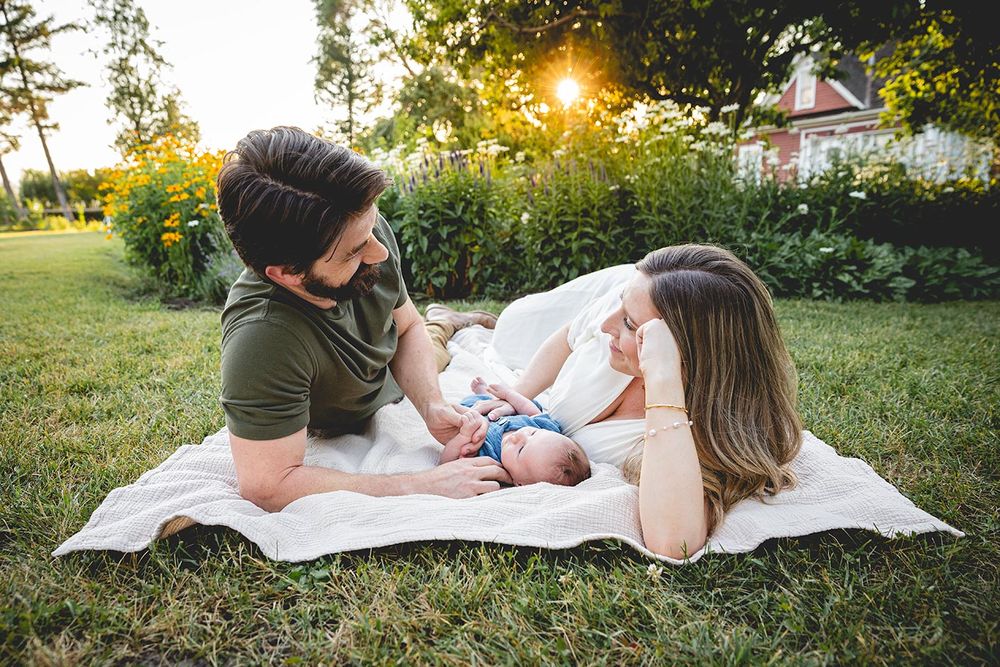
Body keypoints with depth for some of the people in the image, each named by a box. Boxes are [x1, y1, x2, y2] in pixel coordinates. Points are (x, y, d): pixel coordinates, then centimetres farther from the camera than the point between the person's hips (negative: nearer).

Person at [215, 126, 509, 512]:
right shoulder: (261, 339, -45)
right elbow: (266, 487, -41)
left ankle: (443, 324, 38)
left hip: (391, 380, 4)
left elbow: (407, 328, -12)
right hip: (332, 433, -3)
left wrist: (432, 407, -29)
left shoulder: (365, 230, -29)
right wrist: (423, 486, -42)